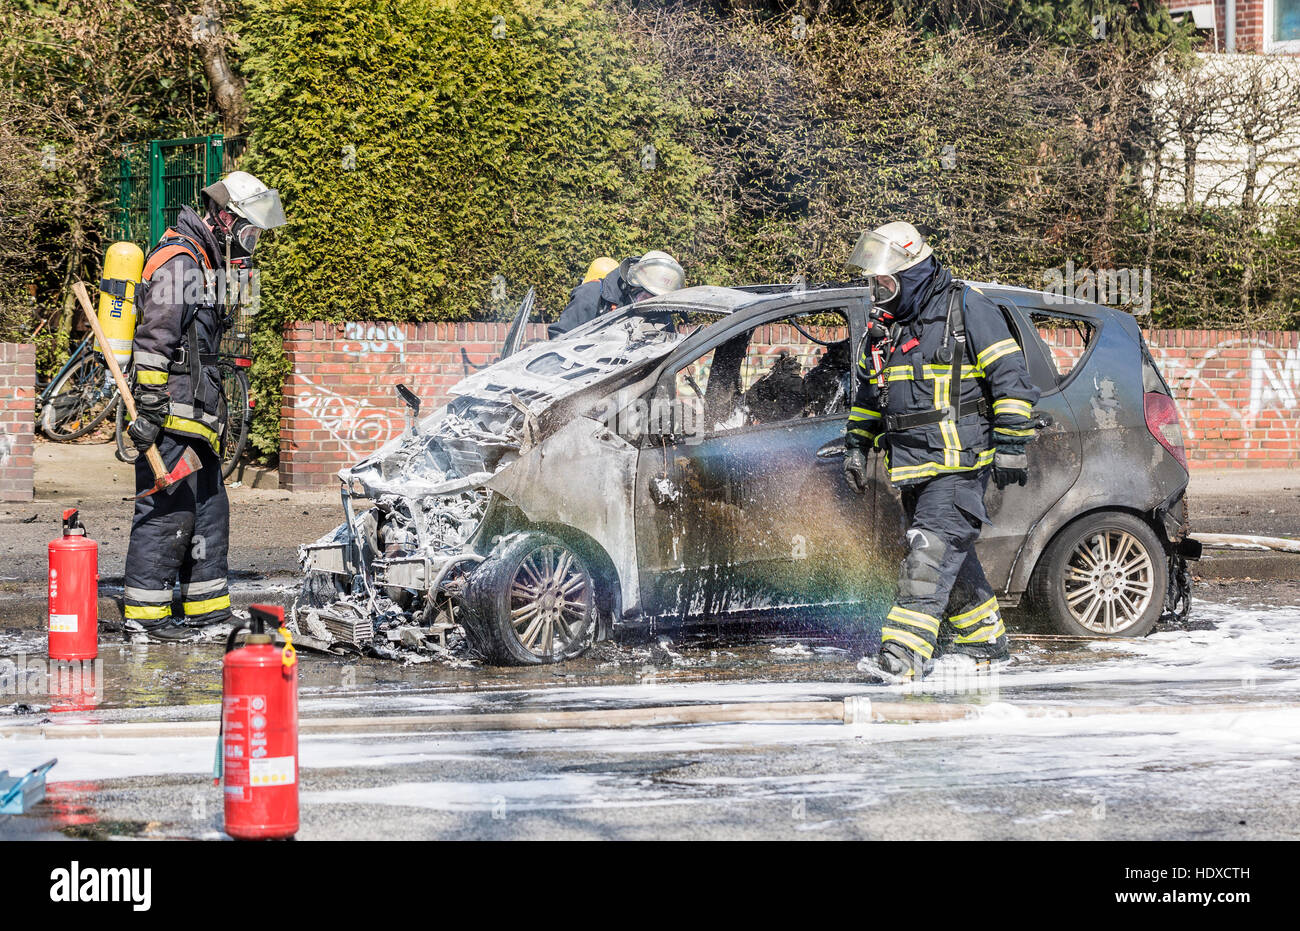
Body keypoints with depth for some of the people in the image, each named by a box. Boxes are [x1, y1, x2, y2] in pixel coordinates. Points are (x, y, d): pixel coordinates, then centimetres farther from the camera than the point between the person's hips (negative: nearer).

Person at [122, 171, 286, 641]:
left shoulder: (202, 262, 20)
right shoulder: (180, 262, -13)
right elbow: (154, 339, -20)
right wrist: (149, 408, -24)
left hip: (193, 413, 11)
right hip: (171, 414, -11)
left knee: (207, 506, 13)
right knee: (167, 507, -9)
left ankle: (207, 605, 19)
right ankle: (145, 609, -5)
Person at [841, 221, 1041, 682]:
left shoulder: (968, 310, -9)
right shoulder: (885, 324, 14)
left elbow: (1010, 377, -9)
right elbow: (867, 389, 27)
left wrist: (1010, 445, -13)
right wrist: (856, 445, 22)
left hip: (958, 460, -8)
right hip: (911, 466, 8)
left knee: (931, 554, -15)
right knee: (951, 557, 12)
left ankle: (904, 653, -23)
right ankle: (985, 640, 26)